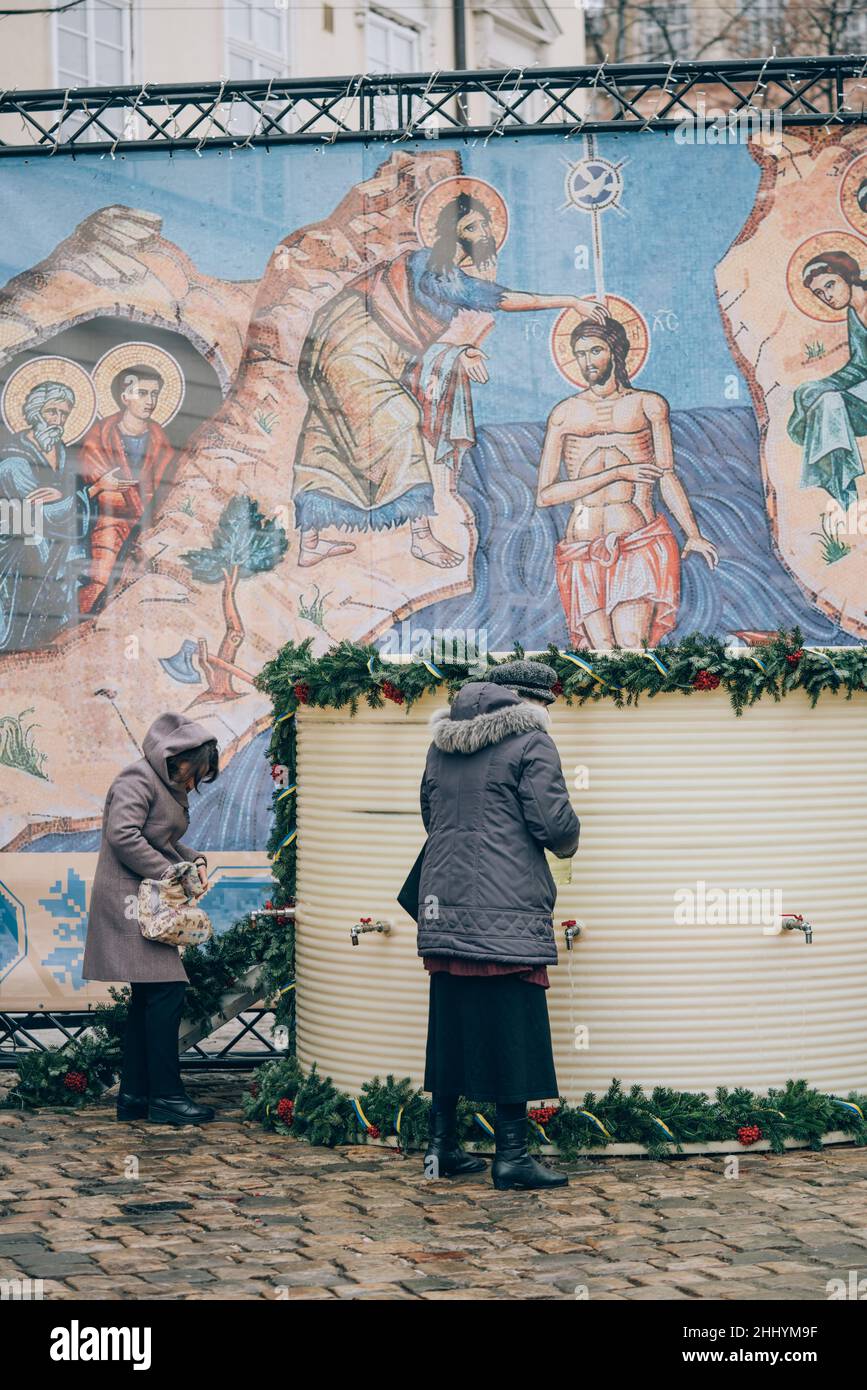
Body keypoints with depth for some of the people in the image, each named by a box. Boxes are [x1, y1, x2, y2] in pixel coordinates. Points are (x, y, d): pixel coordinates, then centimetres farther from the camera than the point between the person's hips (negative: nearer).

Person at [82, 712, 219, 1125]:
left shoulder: (169, 787, 20)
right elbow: (123, 835, -22)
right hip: (129, 900, -11)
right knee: (166, 988, -13)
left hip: (150, 903, 11)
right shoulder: (138, 780, -12)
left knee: (147, 998, 9)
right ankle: (166, 1096, -11)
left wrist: (195, 860, 7)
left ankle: (134, 1095, 13)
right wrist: (169, 874, -18)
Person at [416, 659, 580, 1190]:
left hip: (444, 908, 7)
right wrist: (569, 839, 8)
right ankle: (512, 1154, 0)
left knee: (451, 1024, 12)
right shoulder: (530, 742, -7)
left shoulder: (442, 744, 15)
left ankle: (442, 1146, 17)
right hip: (509, 912, -7)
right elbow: (555, 824, -13)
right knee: (513, 1029, -1)